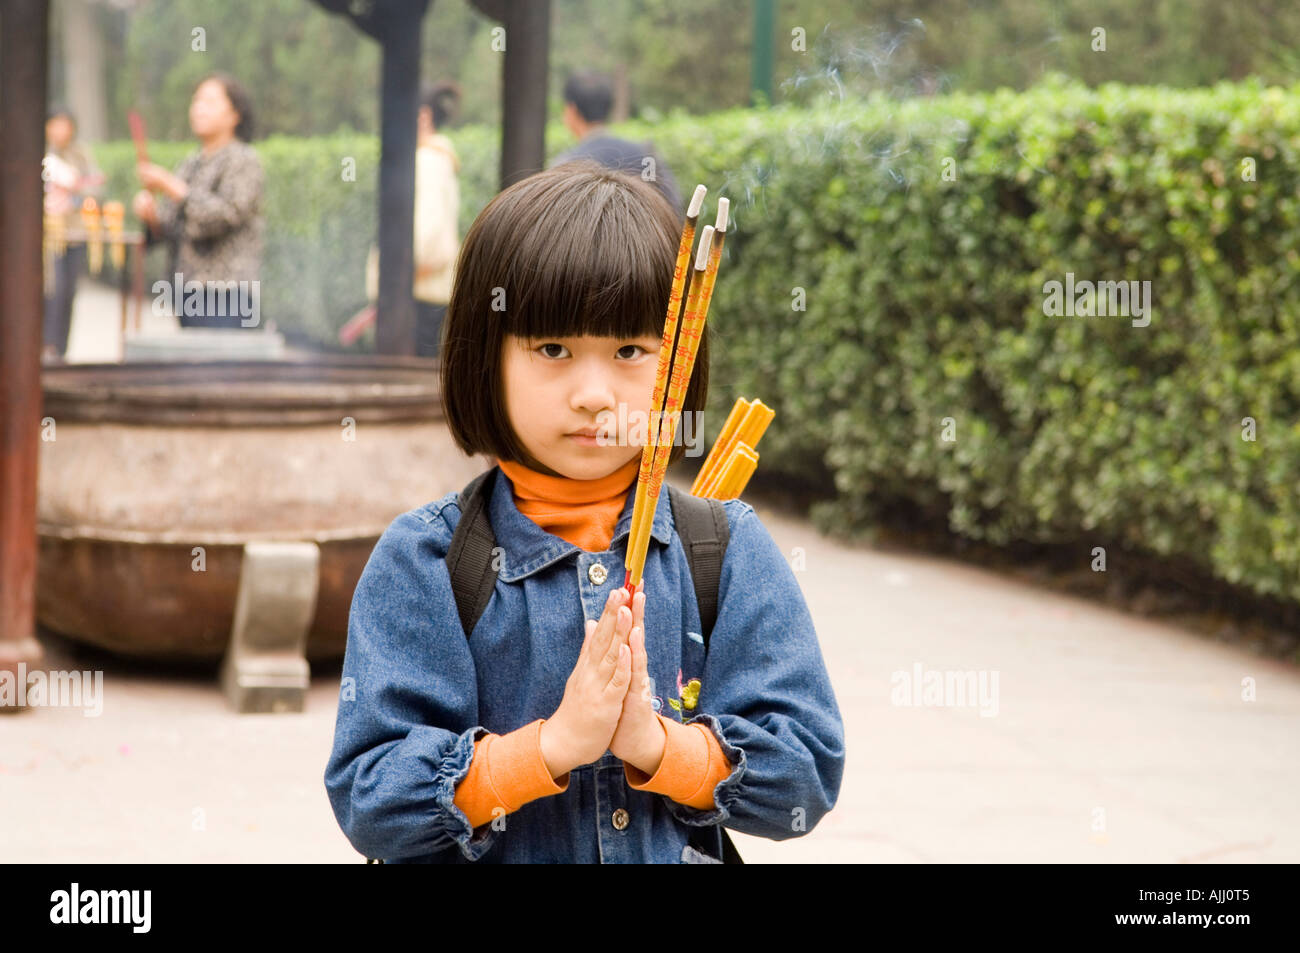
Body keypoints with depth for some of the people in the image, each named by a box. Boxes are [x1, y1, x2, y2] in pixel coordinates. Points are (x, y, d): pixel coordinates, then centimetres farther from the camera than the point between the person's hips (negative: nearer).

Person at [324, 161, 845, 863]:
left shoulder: (732, 550, 1)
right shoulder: (420, 562, -4)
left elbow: (809, 776, -2)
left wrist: (656, 742, -16)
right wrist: (553, 745, -19)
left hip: (676, 855, 1)